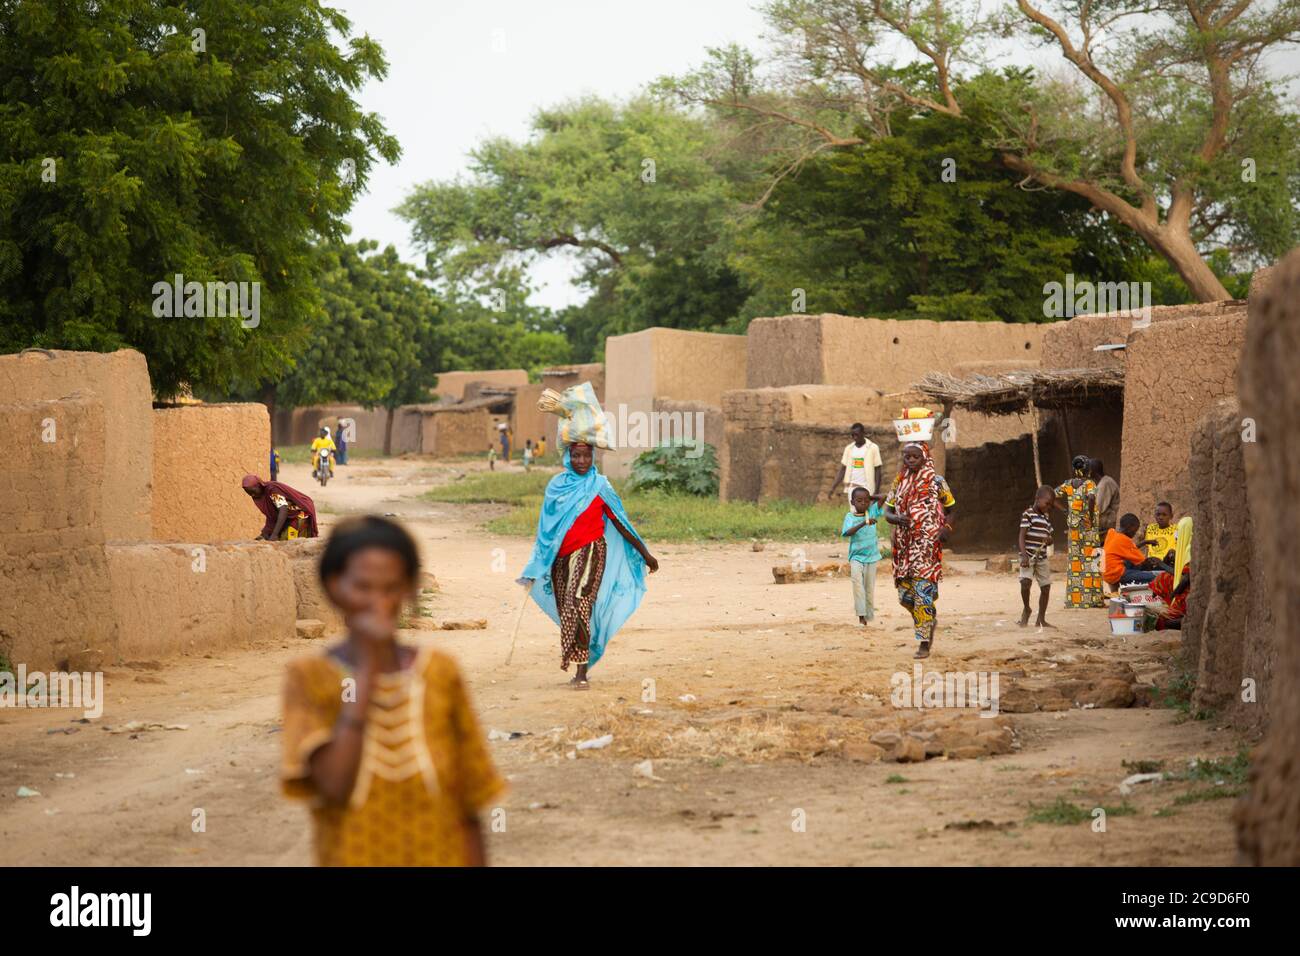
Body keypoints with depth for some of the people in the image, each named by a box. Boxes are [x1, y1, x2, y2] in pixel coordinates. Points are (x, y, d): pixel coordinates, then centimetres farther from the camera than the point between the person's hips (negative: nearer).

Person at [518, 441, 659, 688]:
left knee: (578, 606, -19)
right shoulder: (557, 485, 9)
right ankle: (579, 670, 17)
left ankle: (581, 671, -17)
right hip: (562, 557, 4)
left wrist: (644, 553, 5)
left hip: (589, 552, -4)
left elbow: (620, 523, 5)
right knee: (565, 610, 5)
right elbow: (546, 527, 16)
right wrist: (536, 567, 18)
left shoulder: (599, 486, 0)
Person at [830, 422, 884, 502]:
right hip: (852, 487, 4)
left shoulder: (873, 448, -3)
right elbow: (843, 470, 10)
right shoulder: (849, 448, 8)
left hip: (866, 489, -4)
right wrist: (834, 487, -1)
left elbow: (877, 471, -2)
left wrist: (876, 492, -8)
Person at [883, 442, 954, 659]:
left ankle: (924, 642, -6)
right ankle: (931, 618, 34)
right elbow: (888, 511, 11)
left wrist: (946, 528, -11)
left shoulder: (936, 482, -2)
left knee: (923, 592, -11)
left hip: (927, 545, -5)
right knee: (905, 593, 5)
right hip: (904, 546, 5)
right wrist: (896, 518, -12)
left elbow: (952, 509, 7)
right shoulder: (899, 482, 9)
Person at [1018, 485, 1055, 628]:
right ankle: (1026, 609, 0)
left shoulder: (1046, 517, 14)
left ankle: (1041, 619, 17)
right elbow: (1022, 536, -12)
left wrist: (1049, 540, -5)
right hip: (1029, 556, -7)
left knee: (1046, 587, 5)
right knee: (1026, 581, -25)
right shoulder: (1028, 514, -7)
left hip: (1042, 557, 7)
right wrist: (1024, 556, -23)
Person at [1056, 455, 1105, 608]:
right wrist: (1090, 515, -16)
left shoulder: (1068, 484, 5)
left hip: (1072, 528, 4)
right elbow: (1091, 498, -28)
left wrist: (1065, 509, 8)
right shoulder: (1089, 484, -9)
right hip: (1088, 527, -4)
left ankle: (1074, 599, 6)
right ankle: (1092, 598, -1)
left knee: (1073, 561, 7)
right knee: (1090, 561, 0)